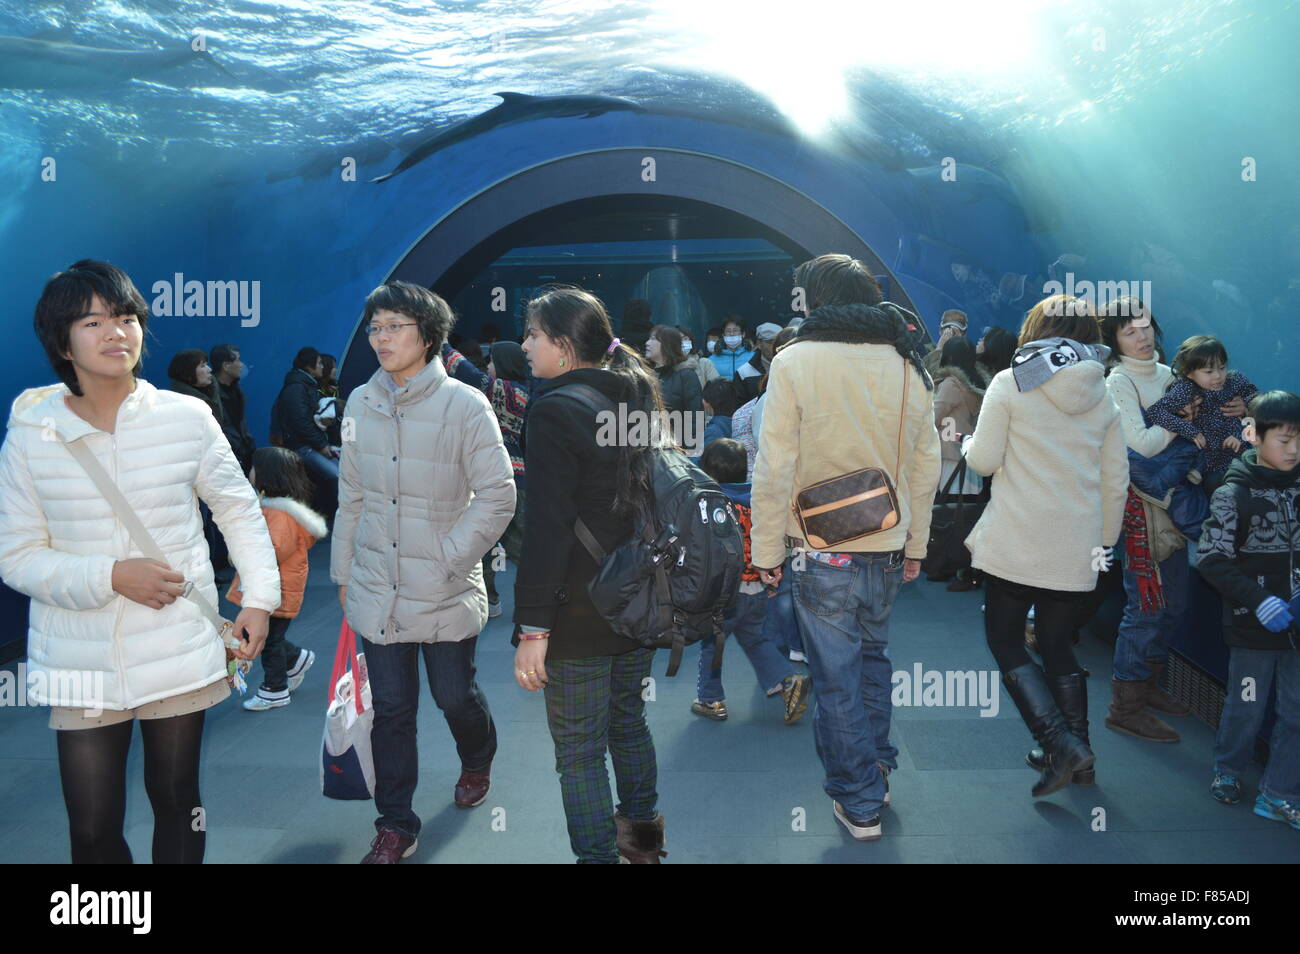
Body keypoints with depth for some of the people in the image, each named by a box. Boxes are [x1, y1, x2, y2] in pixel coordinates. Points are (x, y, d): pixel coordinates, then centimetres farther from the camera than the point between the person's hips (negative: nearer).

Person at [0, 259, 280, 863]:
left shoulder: (187, 417, -6)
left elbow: (239, 508, 6)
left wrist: (260, 597, -1)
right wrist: (110, 577, -17)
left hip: (180, 654, 0)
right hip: (80, 661, 0)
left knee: (177, 803, 15)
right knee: (92, 830, 7)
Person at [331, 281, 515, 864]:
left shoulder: (464, 405, -11)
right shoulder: (361, 404, 3)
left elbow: (498, 494, -10)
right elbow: (351, 495, 11)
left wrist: (449, 559, -13)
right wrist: (343, 572, 13)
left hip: (445, 594, -3)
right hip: (377, 591, 3)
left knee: (455, 696, 13)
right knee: (391, 711, 10)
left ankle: (476, 764, 46)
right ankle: (395, 827, 25)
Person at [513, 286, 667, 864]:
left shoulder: (555, 411, -17)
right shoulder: (637, 398, 9)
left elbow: (547, 526, -22)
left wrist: (532, 626, -20)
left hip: (580, 615, -9)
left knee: (579, 751, 4)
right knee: (628, 720, 24)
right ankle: (642, 834, 41)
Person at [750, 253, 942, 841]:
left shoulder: (794, 361, -13)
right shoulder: (907, 366, 1)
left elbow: (775, 468, -14)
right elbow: (926, 466, 6)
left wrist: (767, 551, -5)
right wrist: (915, 545, 17)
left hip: (824, 551, -5)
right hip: (889, 548, 5)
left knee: (837, 678, 7)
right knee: (872, 652, 25)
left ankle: (860, 803, 19)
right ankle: (876, 769, 37)